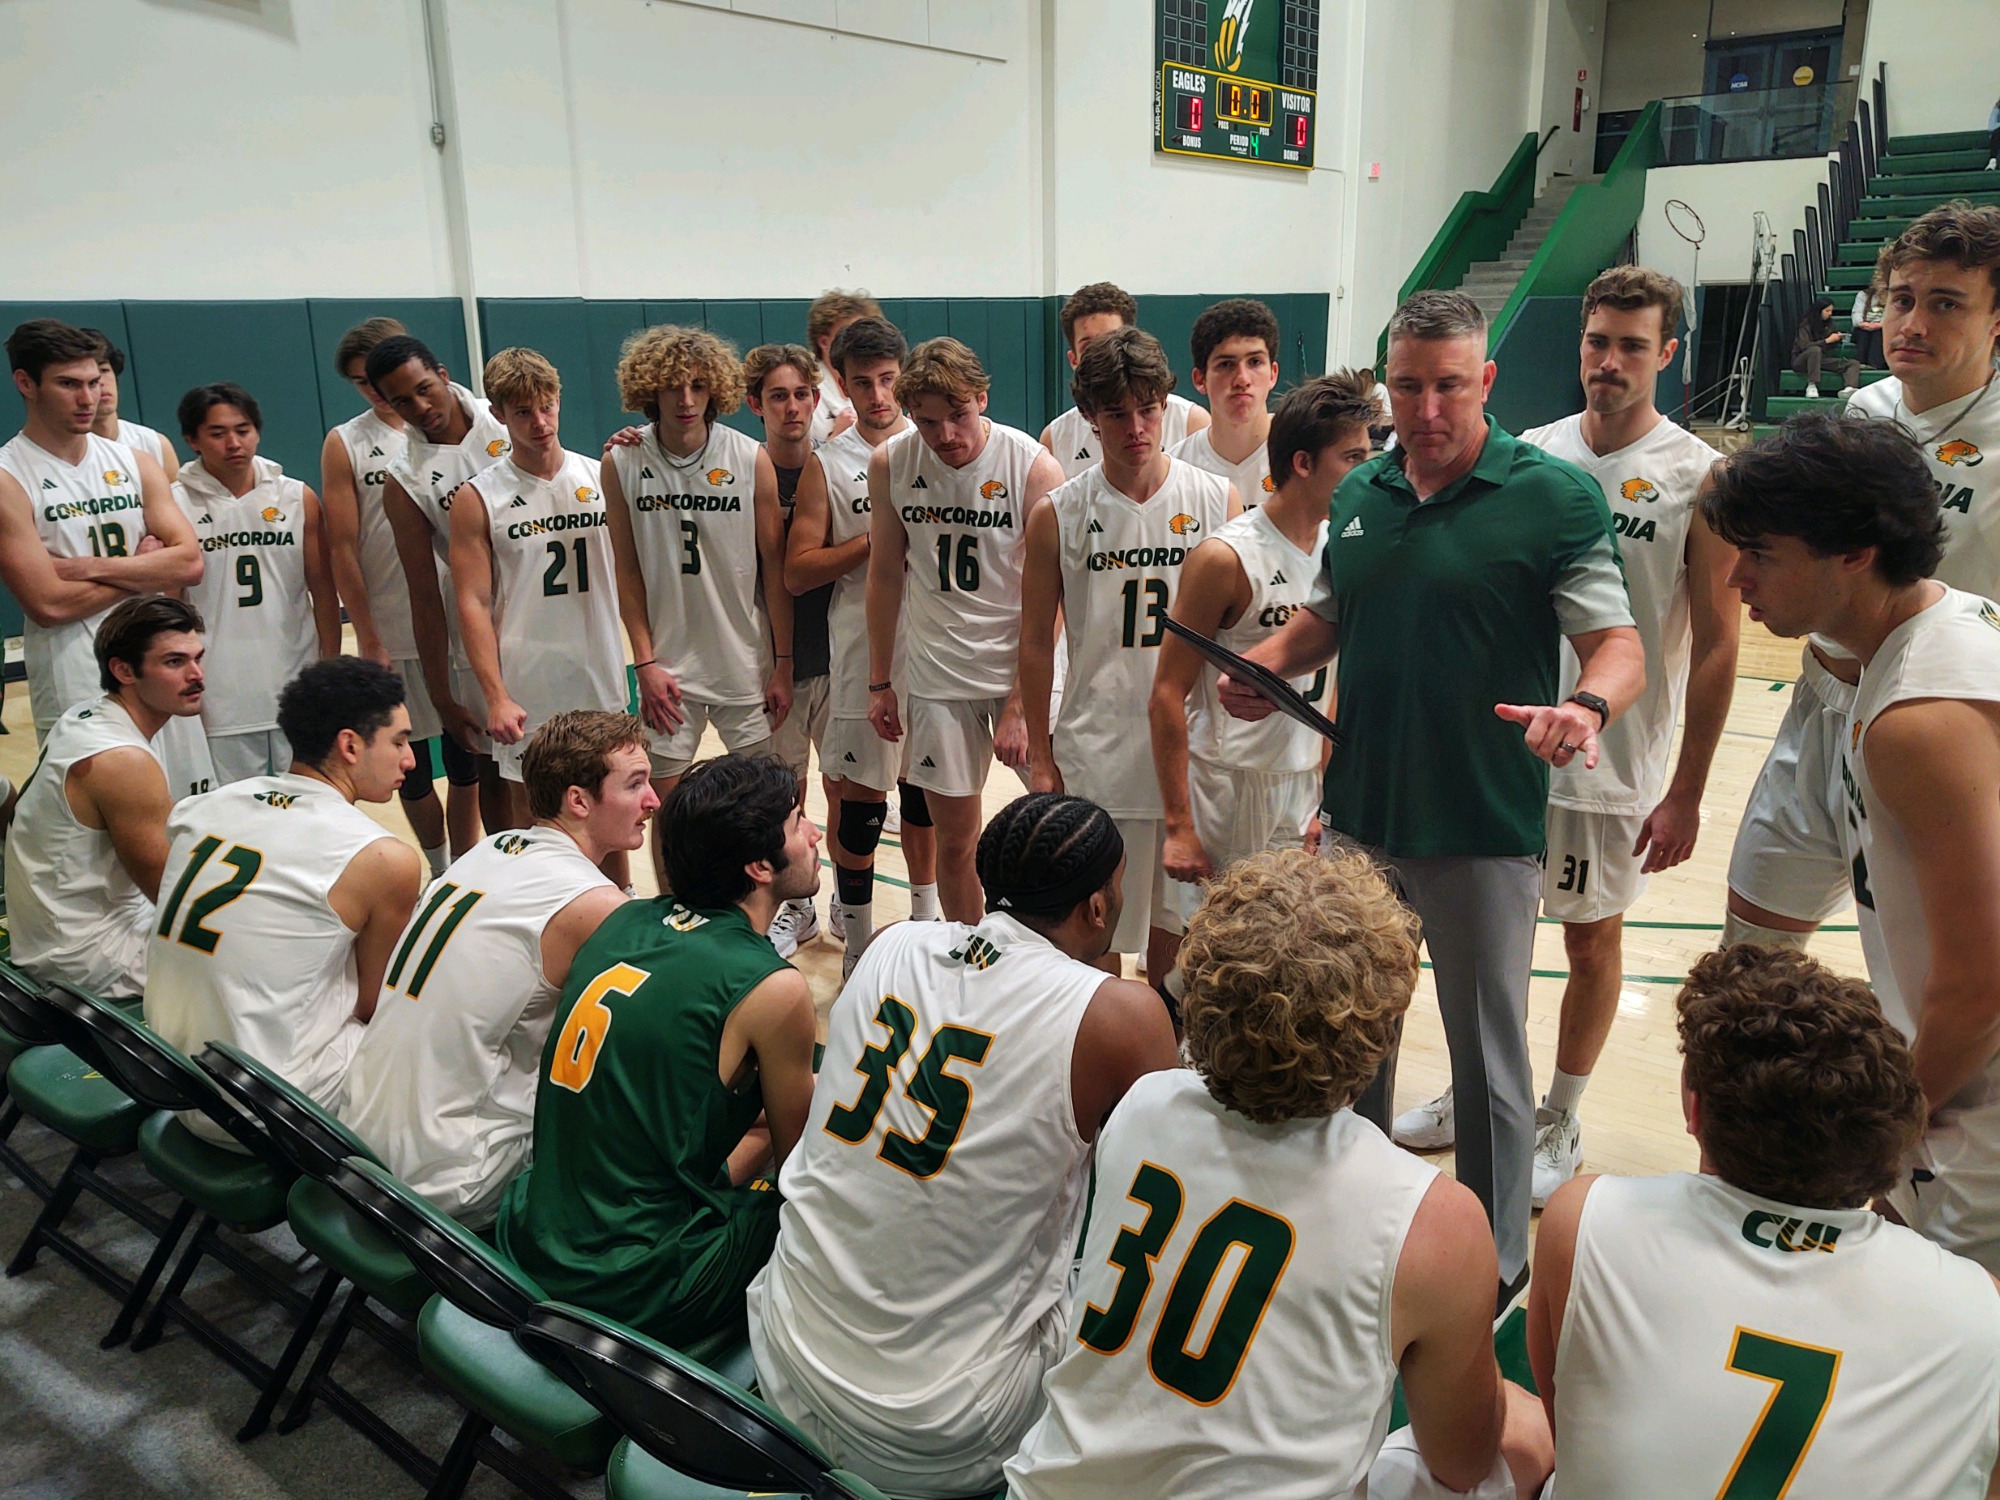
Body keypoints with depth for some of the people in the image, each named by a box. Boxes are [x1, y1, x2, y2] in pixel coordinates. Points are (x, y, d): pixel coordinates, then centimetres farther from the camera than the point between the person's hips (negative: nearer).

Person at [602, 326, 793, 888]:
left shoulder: (751, 459, -6)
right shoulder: (622, 463, -4)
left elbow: (774, 563, -1)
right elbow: (627, 570, 1)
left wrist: (783, 663, -2)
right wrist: (646, 662, -4)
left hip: (746, 662, 0)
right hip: (669, 666, 0)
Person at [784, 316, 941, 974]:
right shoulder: (827, 463, 0)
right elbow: (797, 573, -6)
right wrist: (880, 536, -15)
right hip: (862, 653, -2)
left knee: (924, 789, 15)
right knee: (859, 797, 2)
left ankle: (925, 914, 33)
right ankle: (856, 937, 18)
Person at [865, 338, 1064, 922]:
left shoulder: (1034, 467, -13)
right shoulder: (890, 463, -3)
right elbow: (885, 574, 7)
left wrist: (1019, 705, -15)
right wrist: (879, 682, 9)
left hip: (1023, 670, -2)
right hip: (939, 675, 2)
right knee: (954, 840, 8)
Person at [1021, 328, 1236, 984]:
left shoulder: (1217, 500, 0)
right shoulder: (1057, 515, -3)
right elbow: (1037, 643, 3)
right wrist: (1040, 757, 2)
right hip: (1098, 750, -1)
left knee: (1176, 918, 15)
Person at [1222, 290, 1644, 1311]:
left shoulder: (1555, 497, -10)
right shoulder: (1358, 495, 6)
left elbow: (1618, 642, -12)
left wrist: (1590, 706, -34)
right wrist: (1269, 661, -4)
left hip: (1485, 831, -5)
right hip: (1359, 815, 5)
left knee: (1488, 1056, 10)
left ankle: (1495, 1263, 30)